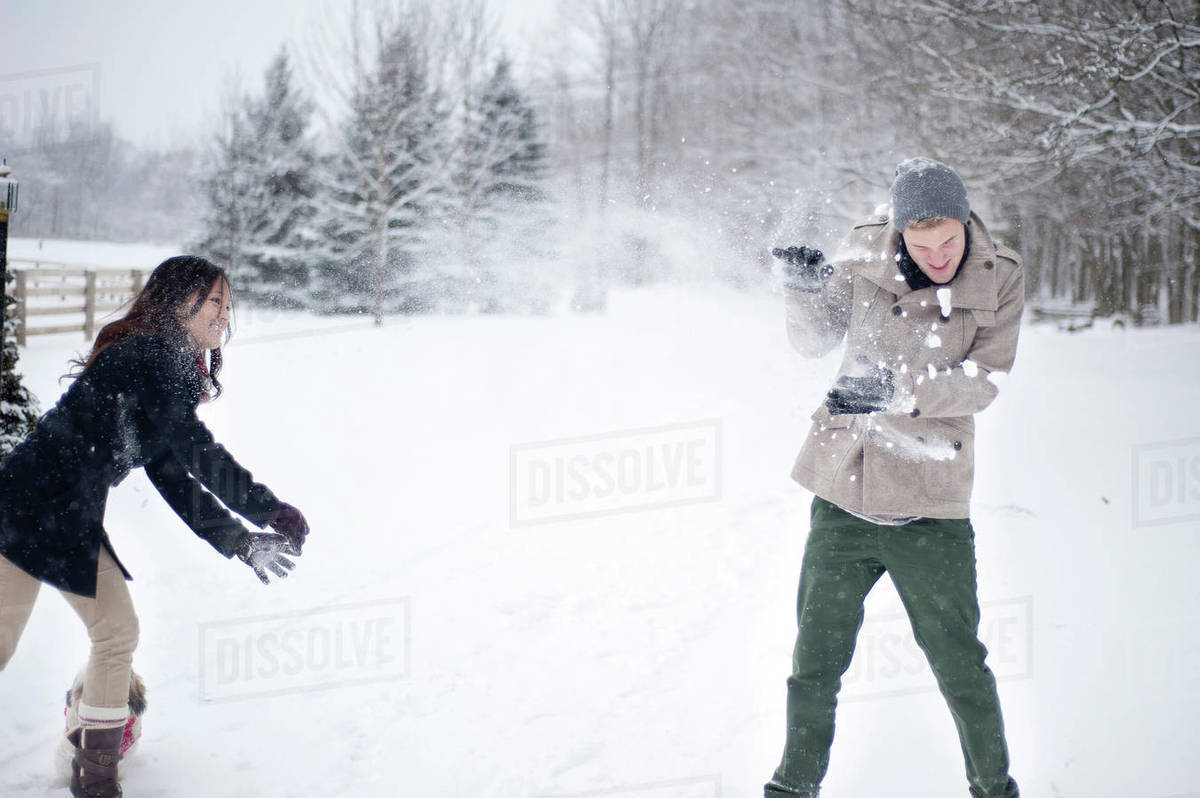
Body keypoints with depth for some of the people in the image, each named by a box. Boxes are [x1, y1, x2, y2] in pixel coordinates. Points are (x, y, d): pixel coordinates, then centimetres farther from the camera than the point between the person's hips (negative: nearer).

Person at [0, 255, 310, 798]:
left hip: (76, 524, 10)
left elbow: (170, 473, 14)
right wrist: (269, 511, -15)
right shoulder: (149, 356, -18)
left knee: (117, 632, 8)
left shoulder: (171, 367, 13)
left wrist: (238, 541, 6)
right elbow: (196, 451, -23)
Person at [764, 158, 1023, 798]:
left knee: (960, 667, 5)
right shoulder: (865, 253, -3)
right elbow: (814, 341, 3)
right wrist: (804, 291, -18)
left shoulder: (999, 279, -6)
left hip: (930, 507, -1)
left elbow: (983, 382, -12)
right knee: (815, 661, 7)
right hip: (843, 495, 1)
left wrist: (899, 390, -27)